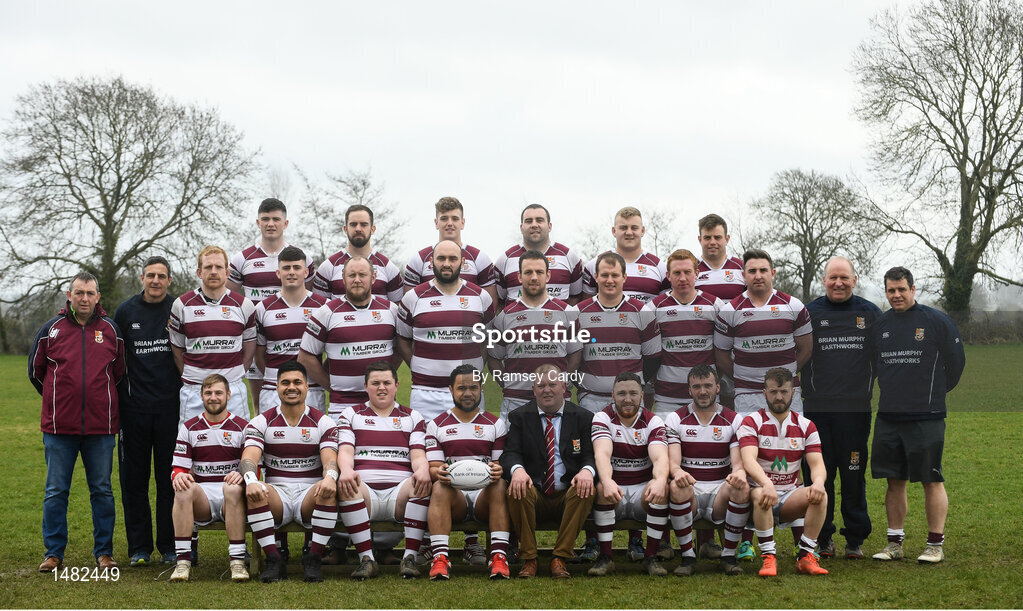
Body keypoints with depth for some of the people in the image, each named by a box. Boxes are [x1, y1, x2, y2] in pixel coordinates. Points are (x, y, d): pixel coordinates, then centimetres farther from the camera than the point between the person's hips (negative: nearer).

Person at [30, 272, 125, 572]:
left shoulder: (111, 330, 5)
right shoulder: (51, 329, 3)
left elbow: (120, 372, 16)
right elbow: (35, 371, 13)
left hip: (101, 426, 0)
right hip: (59, 426, 0)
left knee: (102, 491, 6)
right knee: (56, 492, 4)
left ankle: (104, 552, 14)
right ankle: (54, 553, 13)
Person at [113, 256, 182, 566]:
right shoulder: (126, 311, 5)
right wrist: (115, 402, 7)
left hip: (170, 406, -1)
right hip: (135, 407, 1)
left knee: (170, 478, 3)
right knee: (134, 477, 4)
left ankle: (170, 545, 12)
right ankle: (139, 547, 12)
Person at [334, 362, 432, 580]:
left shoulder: (412, 417, 21)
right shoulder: (351, 414, 19)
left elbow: (418, 456, 9)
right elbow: (345, 452, 4)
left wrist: (423, 470, -18)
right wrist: (346, 471, -21)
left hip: (400, 492, 1)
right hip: (364, 490, 0)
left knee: (422, 483, -33)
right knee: (344, 485, -35)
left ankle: (410, 557, -32)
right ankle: (366, 558, -32)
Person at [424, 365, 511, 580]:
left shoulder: (496, 424, 15)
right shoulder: (436, 425, 13)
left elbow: (502, 465, 8)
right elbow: (433, 467, 4)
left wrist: (499, 472, -19)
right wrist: (438, 473, -22)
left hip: (485, 494, 0)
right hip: (453, 494, 0)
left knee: (500, 486, -33)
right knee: (439, 487, -33)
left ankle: (499, 557, -40)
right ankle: (440, 558, -43)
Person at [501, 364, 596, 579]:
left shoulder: (583, 417, 9)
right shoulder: (518, 417, 9)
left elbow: (590, 455, 0)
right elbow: (511, 453, -3)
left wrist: (587, 471, -25)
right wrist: (517, 469, -28)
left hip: (569, 495, 0)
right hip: (533, 493, 0)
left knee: (584, 491, -32)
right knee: (517, 490, -33)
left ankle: (560, 558, -23)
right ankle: (528, 559, -19)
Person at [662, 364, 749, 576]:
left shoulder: (734, 420, 8)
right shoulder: (675, 419, 6)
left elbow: (738, 462, -3)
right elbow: (673, 461, -7)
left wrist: (739, 473, -30)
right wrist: (677, 472, -33)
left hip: (720, 490, 1)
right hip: (689, 490, -1)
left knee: (742, 488, -32)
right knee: (677, 487, -36)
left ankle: (729, 554, -18)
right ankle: (687, 556, -23)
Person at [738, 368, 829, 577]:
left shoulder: (806, 426, 8)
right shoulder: (751, 422, -3)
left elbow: (817, 463, -2)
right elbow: (749, 460, -19)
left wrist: (818, 482, -28)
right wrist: (767, 484, -40)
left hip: (790, 496, 3)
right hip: (761, 488, -3)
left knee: (820, 496, -25)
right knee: (761, 495, -37)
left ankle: (805, 557, -19)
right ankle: (768, 557, -31)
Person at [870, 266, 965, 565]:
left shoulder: (936, 321, -4)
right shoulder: (881, 325, 10)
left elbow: (956, 360, 3)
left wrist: (935, 392, 11)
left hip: (926, 417, -5)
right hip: (888, 416, 5)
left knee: (931, 480, -1)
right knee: (894, 481, 8)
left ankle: (936, 544, 7)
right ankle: (895, 543, 16)